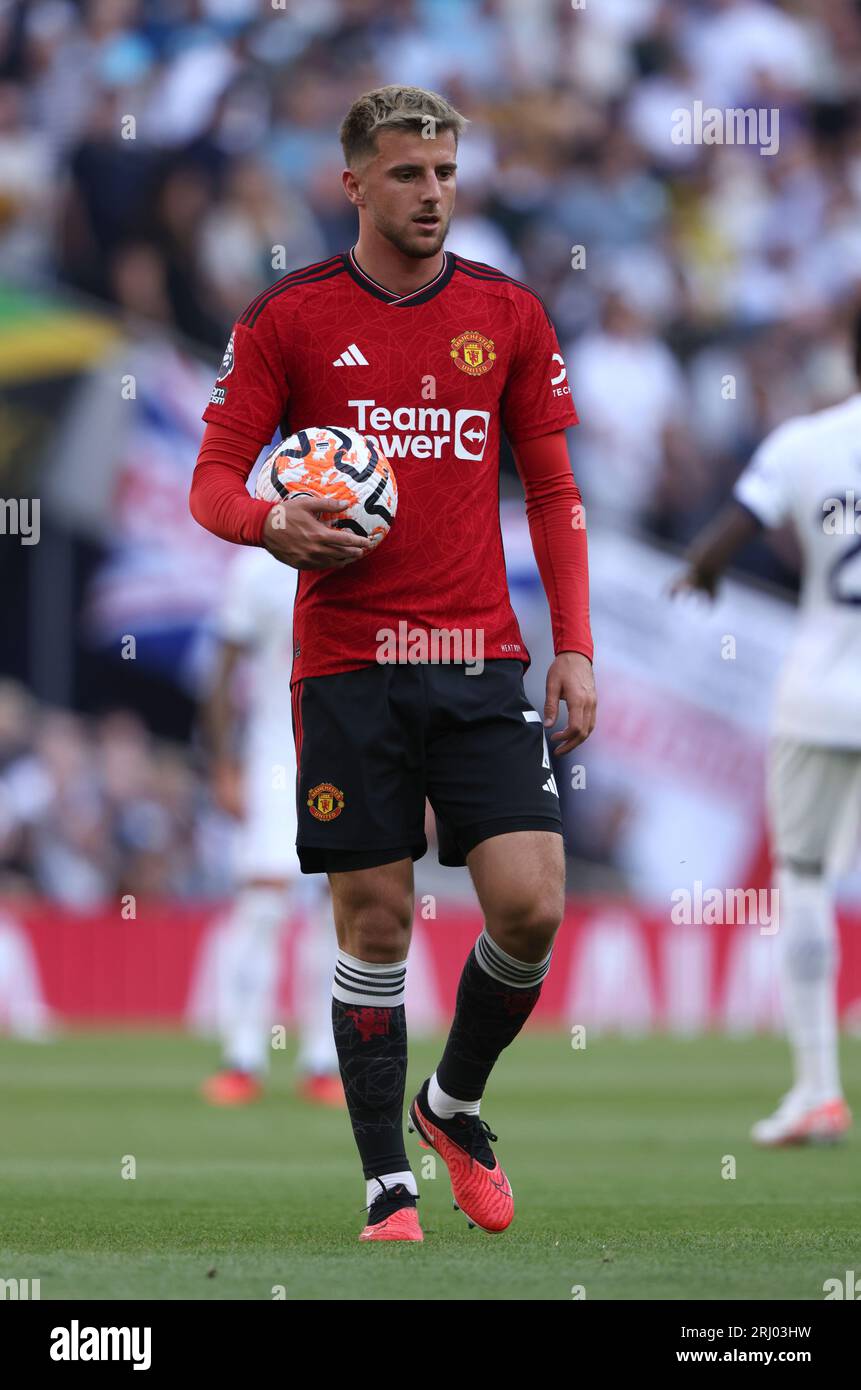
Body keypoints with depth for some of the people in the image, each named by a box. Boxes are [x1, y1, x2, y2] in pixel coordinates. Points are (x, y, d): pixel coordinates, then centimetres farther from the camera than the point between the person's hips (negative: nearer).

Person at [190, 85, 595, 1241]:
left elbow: (552, 489, 12)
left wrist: (575, 647, 3)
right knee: (376, 923, -1)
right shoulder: (288, 318, 1)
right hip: (347, 664, -2)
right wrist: (273, 525, -22)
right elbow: (214, 479, 1)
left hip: (482, 659, 2)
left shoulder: (508, 315, 8)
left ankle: (453, 1103, 19)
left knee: (530, 905, -9)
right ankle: (389, 1186, 9)